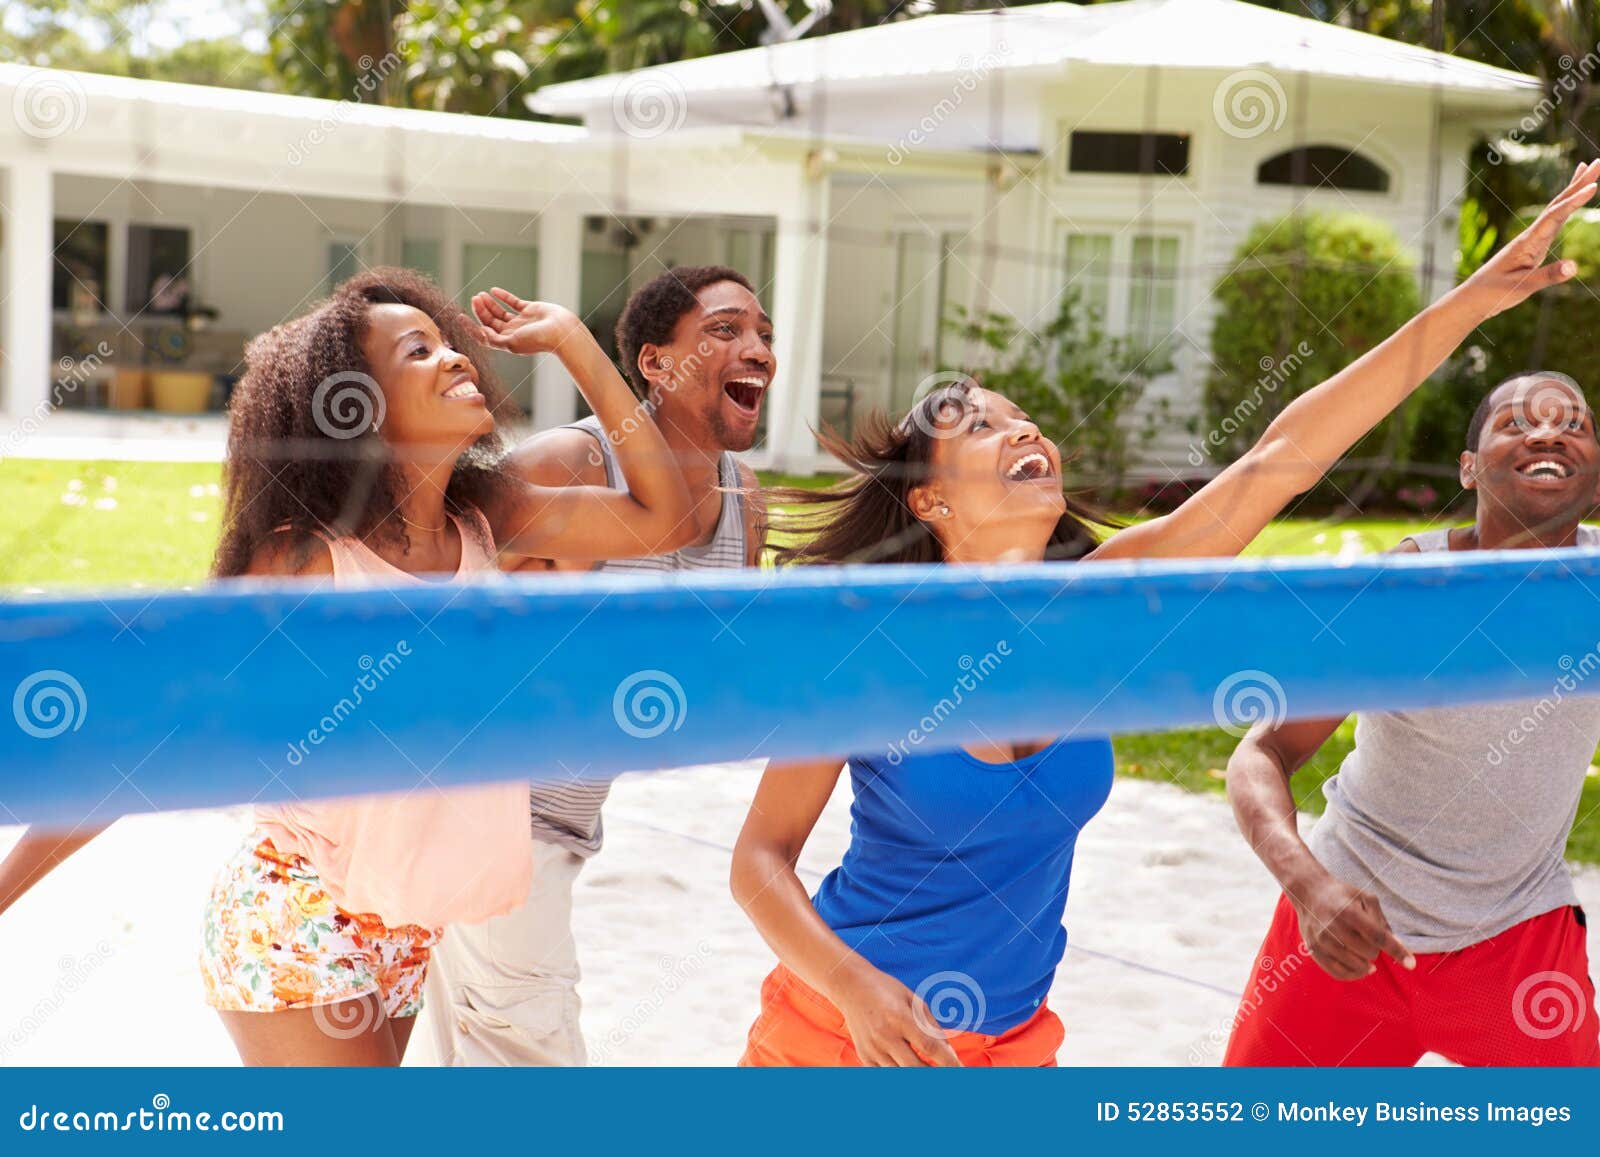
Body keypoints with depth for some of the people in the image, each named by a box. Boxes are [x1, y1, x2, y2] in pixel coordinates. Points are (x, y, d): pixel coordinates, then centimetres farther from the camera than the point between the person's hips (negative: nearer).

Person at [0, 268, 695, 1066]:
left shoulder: (481, 517, 0)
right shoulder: (306, 560, -17)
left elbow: (660, 519, -3)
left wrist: (569, 339, -4)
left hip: (403, 930, 6)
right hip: (297, 924, -6)